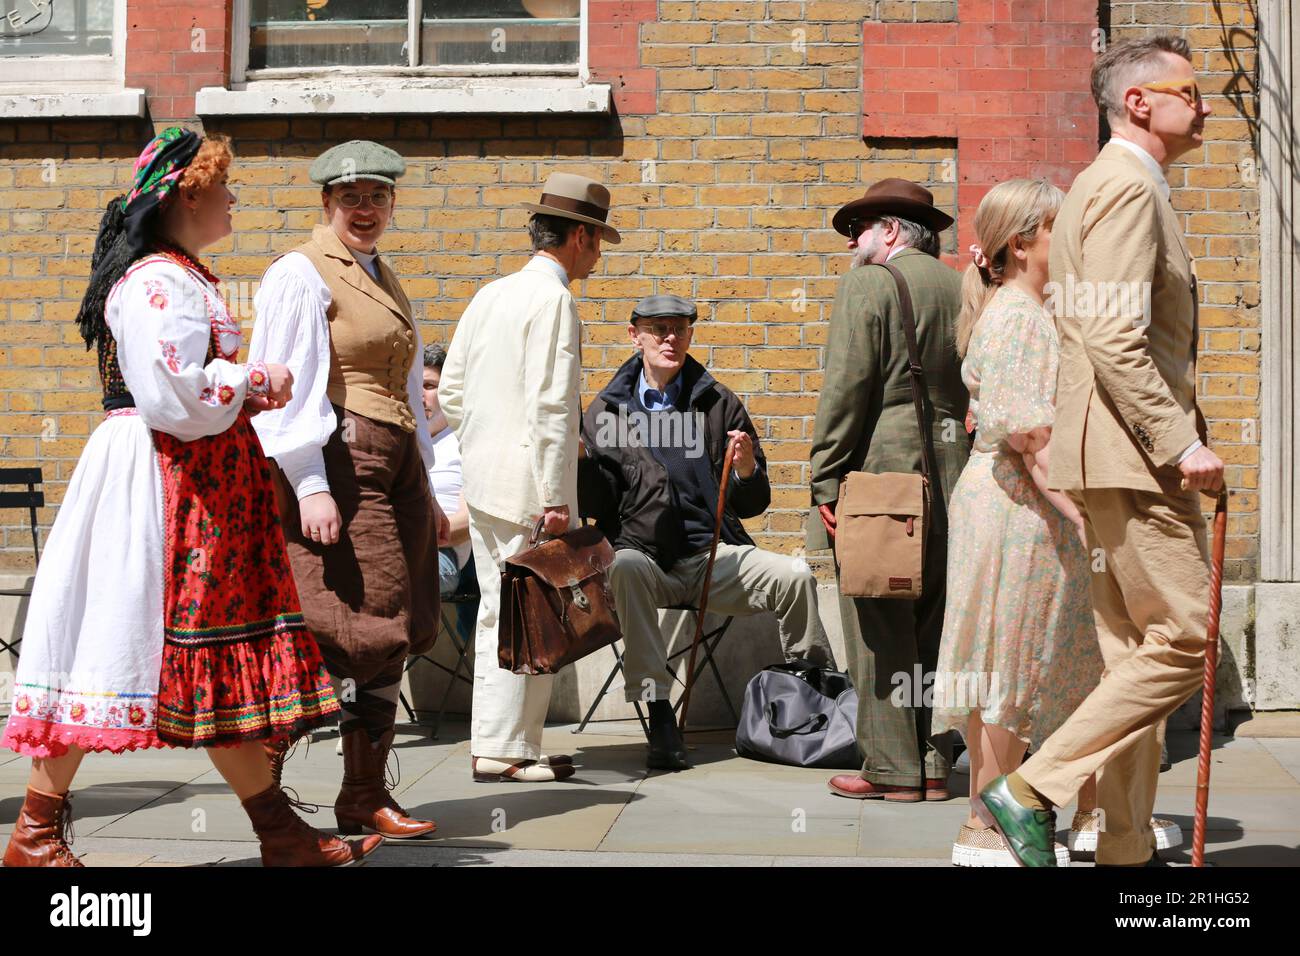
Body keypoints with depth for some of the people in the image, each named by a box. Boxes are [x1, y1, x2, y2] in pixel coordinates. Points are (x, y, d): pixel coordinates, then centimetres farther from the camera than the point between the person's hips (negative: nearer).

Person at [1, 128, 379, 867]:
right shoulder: (158, 283, -14)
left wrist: (248, 391, 6)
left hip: (205, 485, 10)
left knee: (225, 655, 8)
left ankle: (282, 833, 11)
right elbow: (172, 394, -24)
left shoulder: (184, 277, 18)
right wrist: (255, 382, -10)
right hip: (159, 480, -10)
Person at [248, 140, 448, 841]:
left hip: (394, 467, 8)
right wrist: (309, 485, -20)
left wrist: (425, 494, 23)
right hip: (338, 465, -8)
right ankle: (261, 759, 1)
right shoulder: (302, 275, -3)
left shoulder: (384, 282, 22)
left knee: (389, 637, 5)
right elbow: (287, 389, -11)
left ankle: (366, 797, 11)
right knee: (359, 630, -12)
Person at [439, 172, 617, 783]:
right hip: (526, 485, -9)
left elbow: (450, 392, 15)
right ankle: (508, 750, 2)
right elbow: (551, 404, -19)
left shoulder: (491, 294, 14)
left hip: (483, 480, 9)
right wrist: (555, 496, -18)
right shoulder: (553, 298, -12)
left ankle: (491, 744, 20)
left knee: (497, 612, 14)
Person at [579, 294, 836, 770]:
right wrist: (580, 464, -16)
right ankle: (659, 716, -33)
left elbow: (753, 505, 11)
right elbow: (594, 504, 2)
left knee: (795, 576, -25)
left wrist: (746, 471, -11)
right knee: (624, 568, -36)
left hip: (712, 553, 1)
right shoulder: (607, 410, 9)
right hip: (645, 555, -1)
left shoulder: (719, 404, 11)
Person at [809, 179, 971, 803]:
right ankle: (933, 764, 15)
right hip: (950, 478, 7)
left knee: (878, 627, -2)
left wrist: (826, 481, -11)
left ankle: (893, 769, 1)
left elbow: (845, 390, -13)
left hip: (880, 471, -7)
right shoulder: (961, 290, 14)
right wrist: (967, 480, 19)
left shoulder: (868, 285, -6)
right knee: (932, 625, 11)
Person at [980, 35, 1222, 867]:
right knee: (1184, 641, -9)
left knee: (1137, 654, 11)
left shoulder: (1123, 187, 22)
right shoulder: (1126, 187, -12)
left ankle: (1129, 847, 15)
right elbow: (1116, 340, -22)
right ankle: (1033, 790, -7)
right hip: (1131, 455, -11)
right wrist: (1183, 446, -19)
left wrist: (1179, 437, 19)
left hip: (1132, 455, 11)